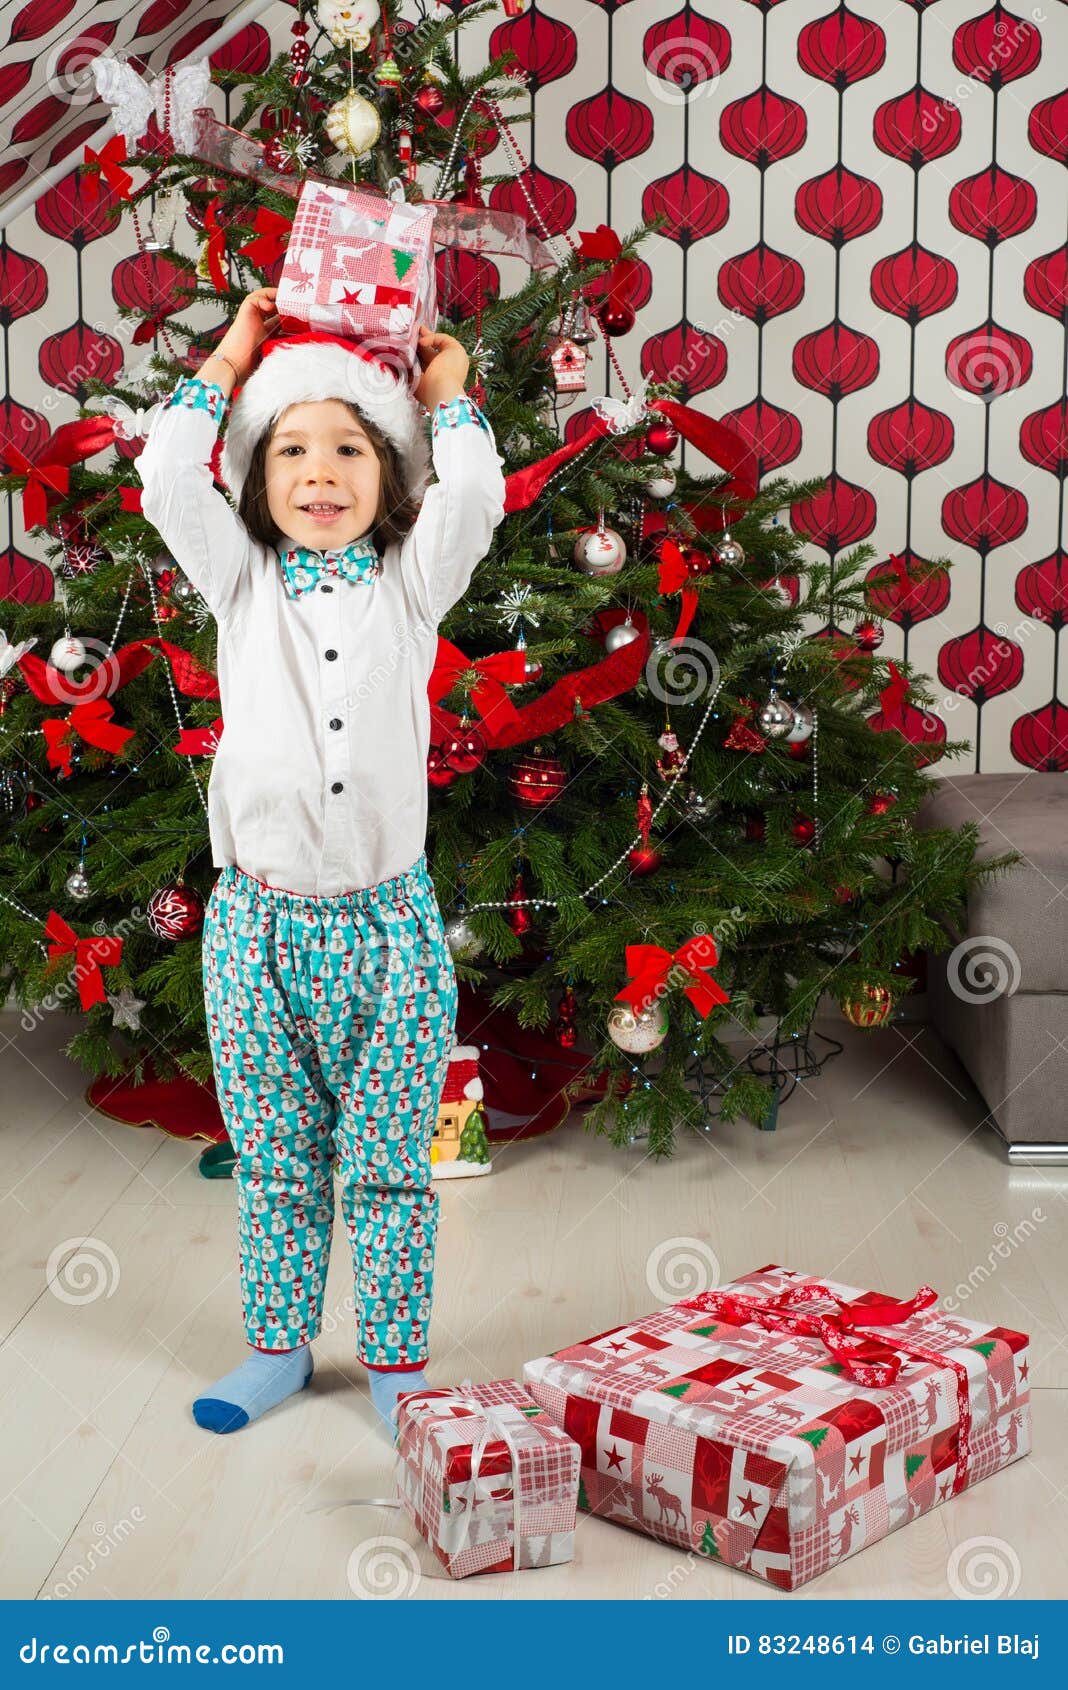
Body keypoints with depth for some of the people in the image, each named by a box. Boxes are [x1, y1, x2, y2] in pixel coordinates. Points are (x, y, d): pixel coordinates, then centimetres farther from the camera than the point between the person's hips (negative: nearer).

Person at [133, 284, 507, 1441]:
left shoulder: (412, 585, 5)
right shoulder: (242, 585, 7)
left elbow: (472, 494, -10)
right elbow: (168, 484, -3)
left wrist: (446, 390, 7)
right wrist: (229, 359, 7)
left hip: (386, 920, -1)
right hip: (256, 920, 1)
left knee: (388, 1165, 6)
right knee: (272, 1162, 13)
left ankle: (397, 1357, 21)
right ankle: (276, 1347, 29)